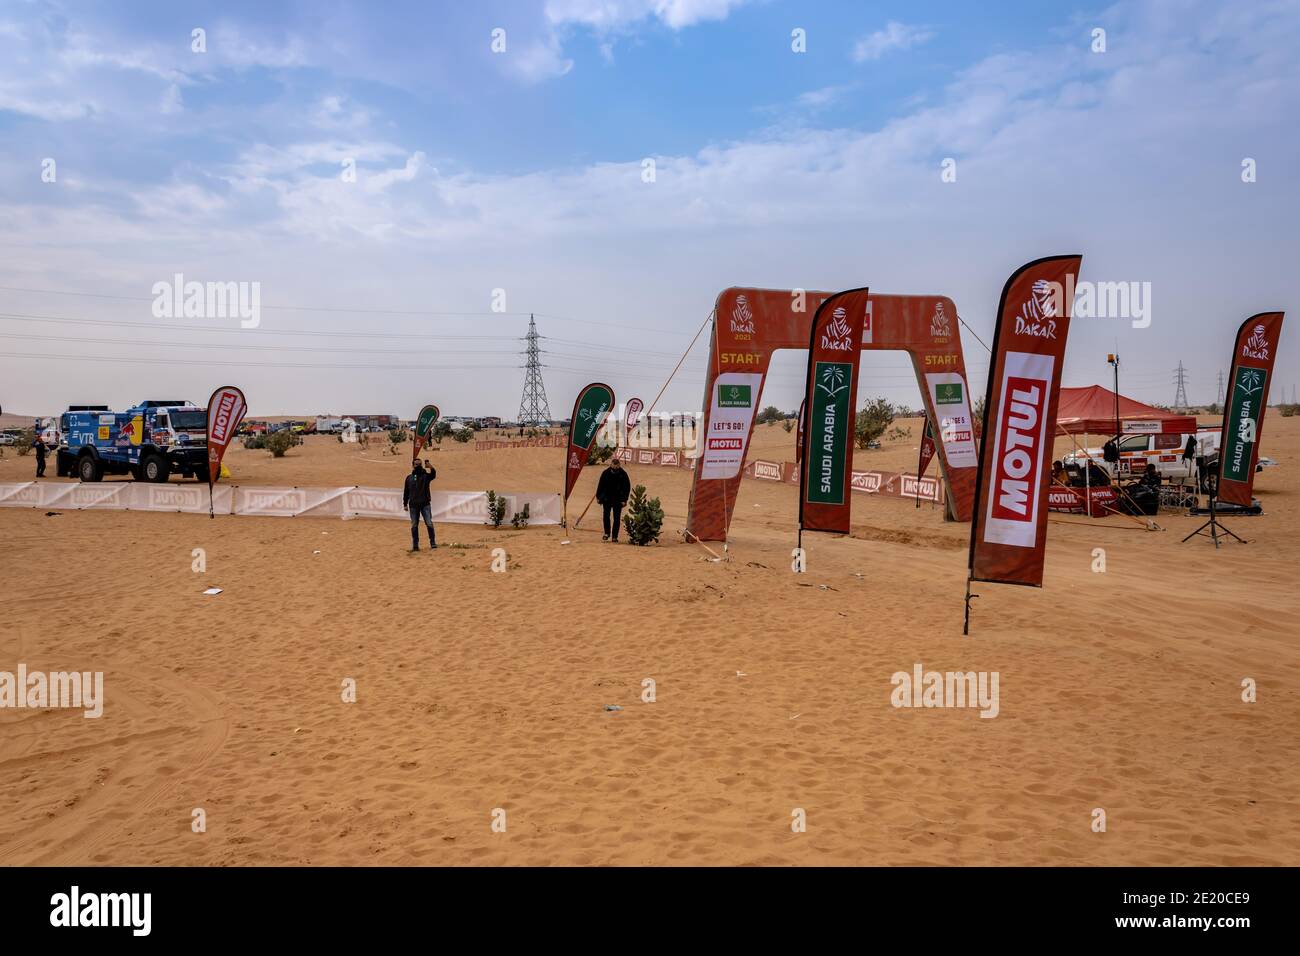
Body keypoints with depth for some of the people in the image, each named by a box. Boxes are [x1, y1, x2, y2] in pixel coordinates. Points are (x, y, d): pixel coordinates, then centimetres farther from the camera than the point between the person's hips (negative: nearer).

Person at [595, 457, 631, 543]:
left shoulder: (623, 474, -7)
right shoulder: (605, 473, -4)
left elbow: (627, 487, -3)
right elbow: (600, 485, 5)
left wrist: (624, 500, -8)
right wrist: (598, 497, 3)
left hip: (618, 500, -1)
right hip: (607, 499, 2)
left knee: (616, 518, 0)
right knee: (606, 516, 2)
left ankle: (614, 537, 5)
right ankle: (607, 533, 18)